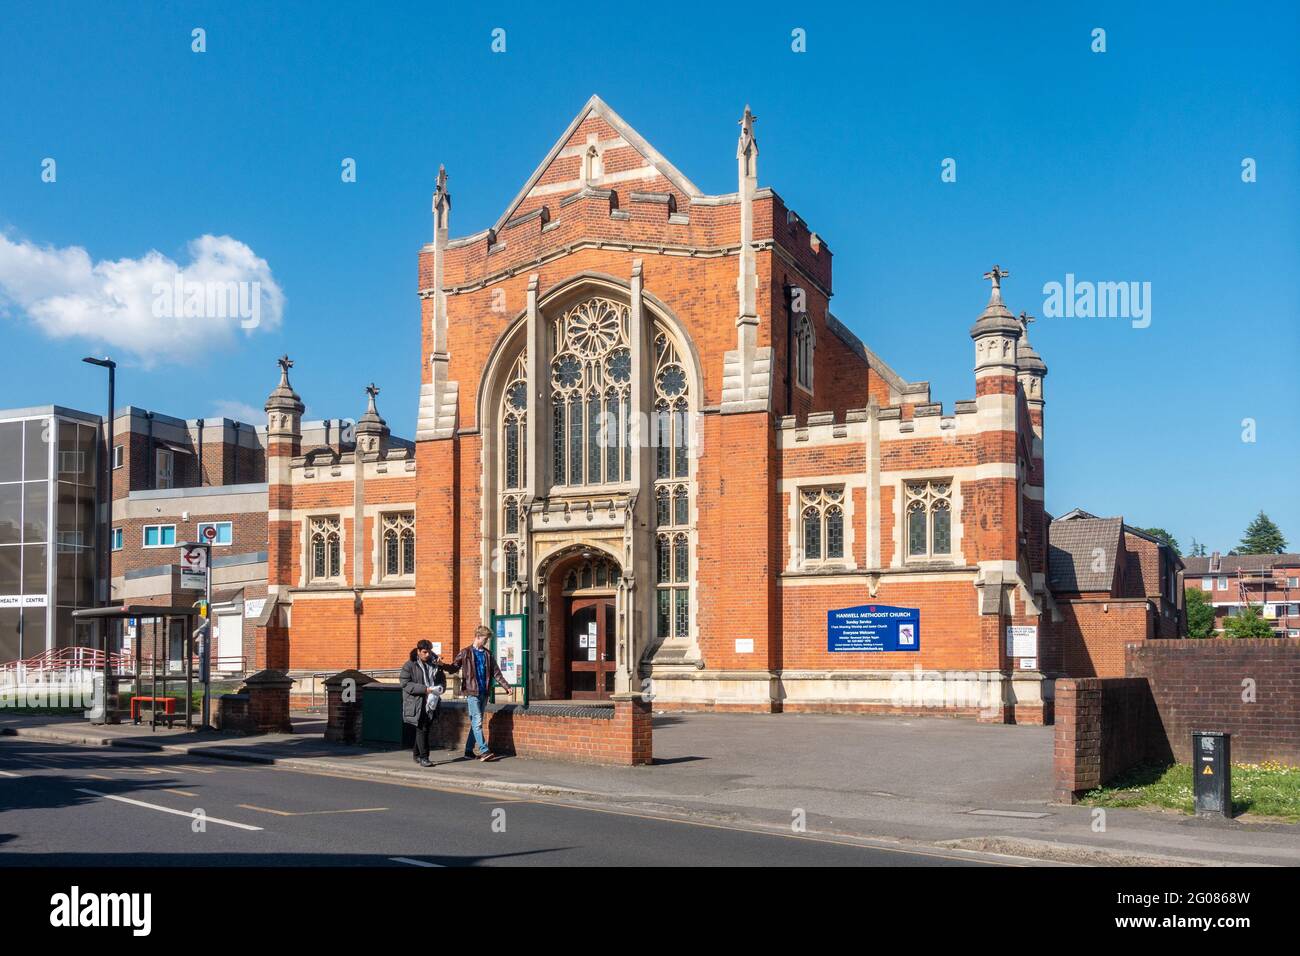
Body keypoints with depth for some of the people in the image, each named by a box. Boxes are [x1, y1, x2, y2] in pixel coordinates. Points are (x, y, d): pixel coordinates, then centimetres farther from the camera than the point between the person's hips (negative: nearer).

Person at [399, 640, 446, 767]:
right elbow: (405, 684, -12)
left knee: (426, 729, 10)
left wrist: (440, 688, -5)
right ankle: (423, 757, -3)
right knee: (422, 729, -8)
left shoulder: (435, 665, 10)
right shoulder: (409, 666, -4)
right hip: (416, 704, -5)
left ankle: (416, 754, 26)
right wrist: (425, 689, -19)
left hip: (431, 703, 5)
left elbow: (442, 679, 19)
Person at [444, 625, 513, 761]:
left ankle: (469, 750, 16)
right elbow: (454, 668, -1)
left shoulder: (488, 654, 14)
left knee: (476, 722, 9)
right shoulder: (466, 653, 1)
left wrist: (507, 686, 8)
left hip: (484, 692, 5)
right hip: (472, 692, -5)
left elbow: (496, 673, 15)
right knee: (477, 721, -10)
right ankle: (484, 751, -14)